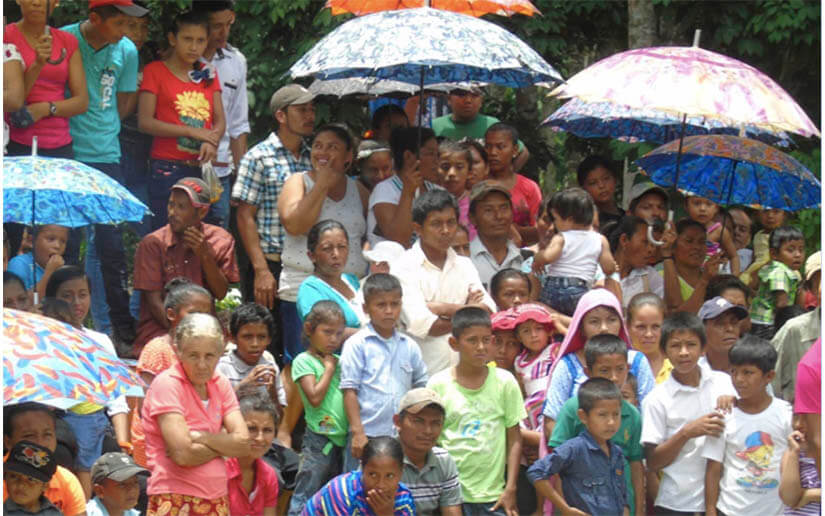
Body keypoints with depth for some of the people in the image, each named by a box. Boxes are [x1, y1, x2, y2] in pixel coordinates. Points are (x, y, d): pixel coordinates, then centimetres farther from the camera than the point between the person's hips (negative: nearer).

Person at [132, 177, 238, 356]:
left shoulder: (221, 240, 6)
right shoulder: (152, 243, -3)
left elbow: (220, 293, 1)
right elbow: (154, 302, -7)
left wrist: (205, 254, -13)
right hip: (159, 330, -3)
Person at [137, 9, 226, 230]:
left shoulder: (208, 74, 15)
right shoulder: (156, 71, 1)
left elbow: (220, 120, 10)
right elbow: (145, 122, -7)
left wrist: (211, 142, -13)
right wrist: (193, 132, -12)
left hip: (203, 169, 4)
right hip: (168, 169, -4)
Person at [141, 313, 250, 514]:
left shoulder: (221, 385, 11)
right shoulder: (166, 384, -8)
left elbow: (244, 444, 0)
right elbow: (183, 454, -17)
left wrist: (199, 437, -11)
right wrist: (223, 444, -2)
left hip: (217, 502, 6)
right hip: (175, 502, -6)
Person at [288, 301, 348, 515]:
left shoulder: (339, 361, 14)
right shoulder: (304, 361, -4)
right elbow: (315, 397, -16)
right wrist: (329, 368, -8)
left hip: (343, 440, 7)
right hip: (319, 439, -7)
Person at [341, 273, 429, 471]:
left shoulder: (409, 347, 9)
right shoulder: (356, 345, -4)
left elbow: (421, 388, 16)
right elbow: (350, 391, -7)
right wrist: (358, 432, -13)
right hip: (368, 435, -4)